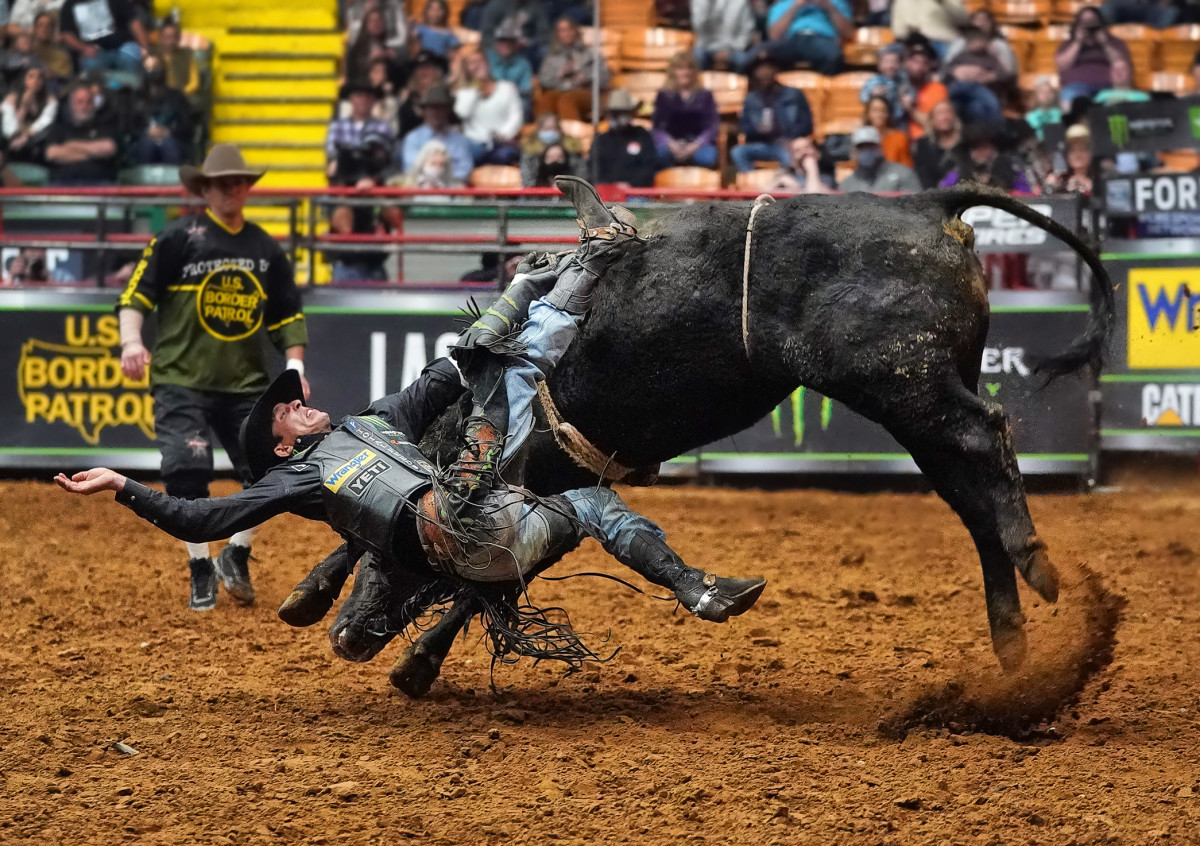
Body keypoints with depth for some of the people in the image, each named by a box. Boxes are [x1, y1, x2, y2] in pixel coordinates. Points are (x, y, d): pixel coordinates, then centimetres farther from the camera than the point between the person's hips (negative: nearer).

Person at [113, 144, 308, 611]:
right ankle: (200, 571, 2)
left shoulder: (266, 249, 10)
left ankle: (236, 556, 20)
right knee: (187, 472, -16)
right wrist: (132, 340, -21)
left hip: (245, 384, 4)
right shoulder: (179, 238, -4)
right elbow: (137, 292, -6)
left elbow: (286, 315, 18)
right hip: (181, 381, -4)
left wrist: (295, 365, 6)